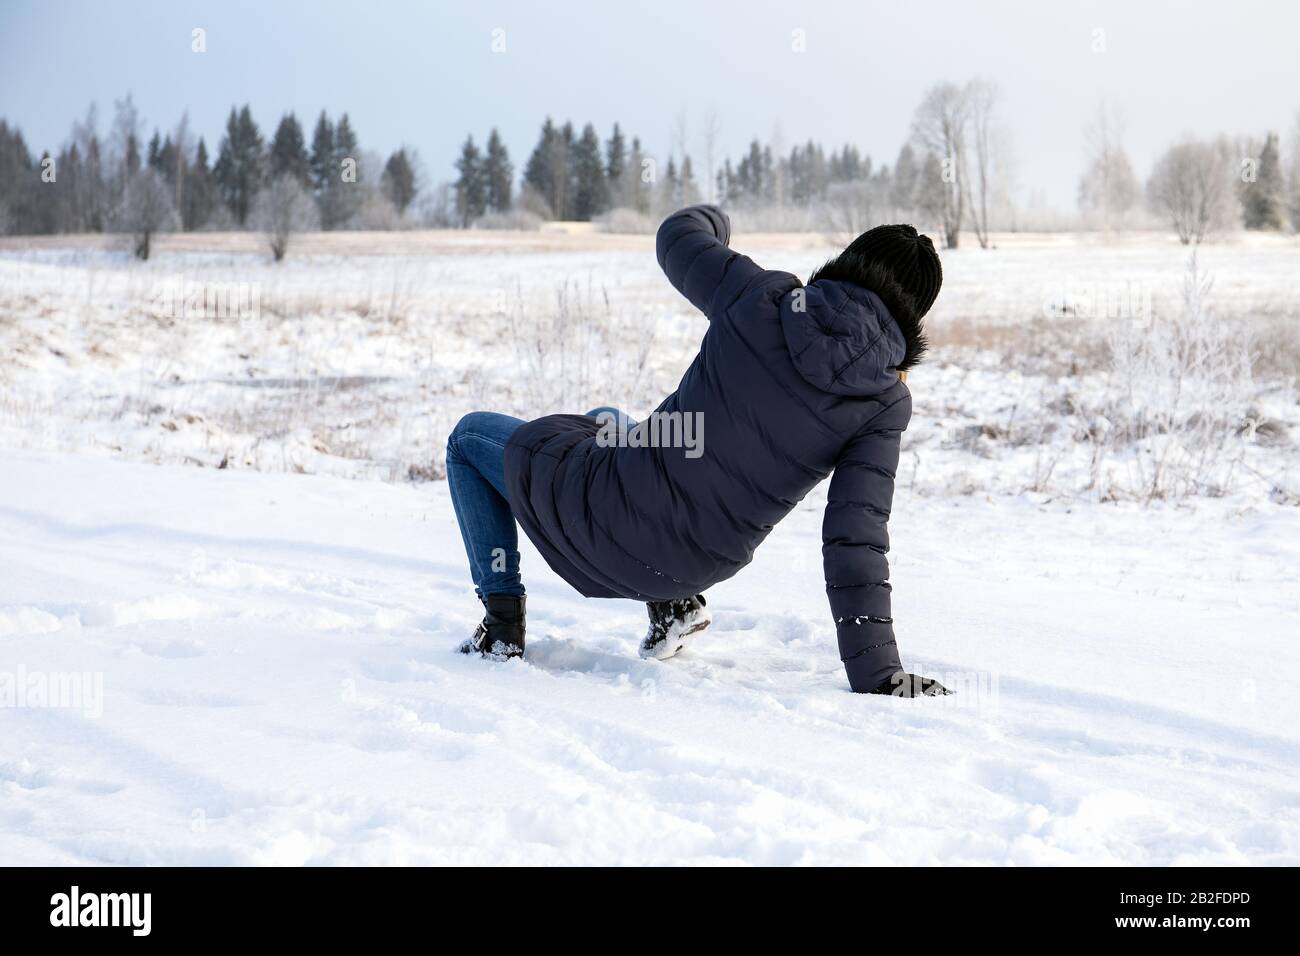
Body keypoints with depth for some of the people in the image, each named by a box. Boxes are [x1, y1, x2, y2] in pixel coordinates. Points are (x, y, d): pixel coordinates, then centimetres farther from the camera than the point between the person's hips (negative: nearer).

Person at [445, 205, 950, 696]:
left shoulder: (762, 302, -15)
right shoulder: (887, 402, -13)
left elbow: (677, 235, 6)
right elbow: (856, 538, -19)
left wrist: (712, 218, 30)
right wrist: (876, 672, -16)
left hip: (610, 516, -3)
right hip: (701, 566, 3)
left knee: (472, 435, 28)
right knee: (603, 421, 38)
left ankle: (503, 622, 21)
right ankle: (674, 601, 24)